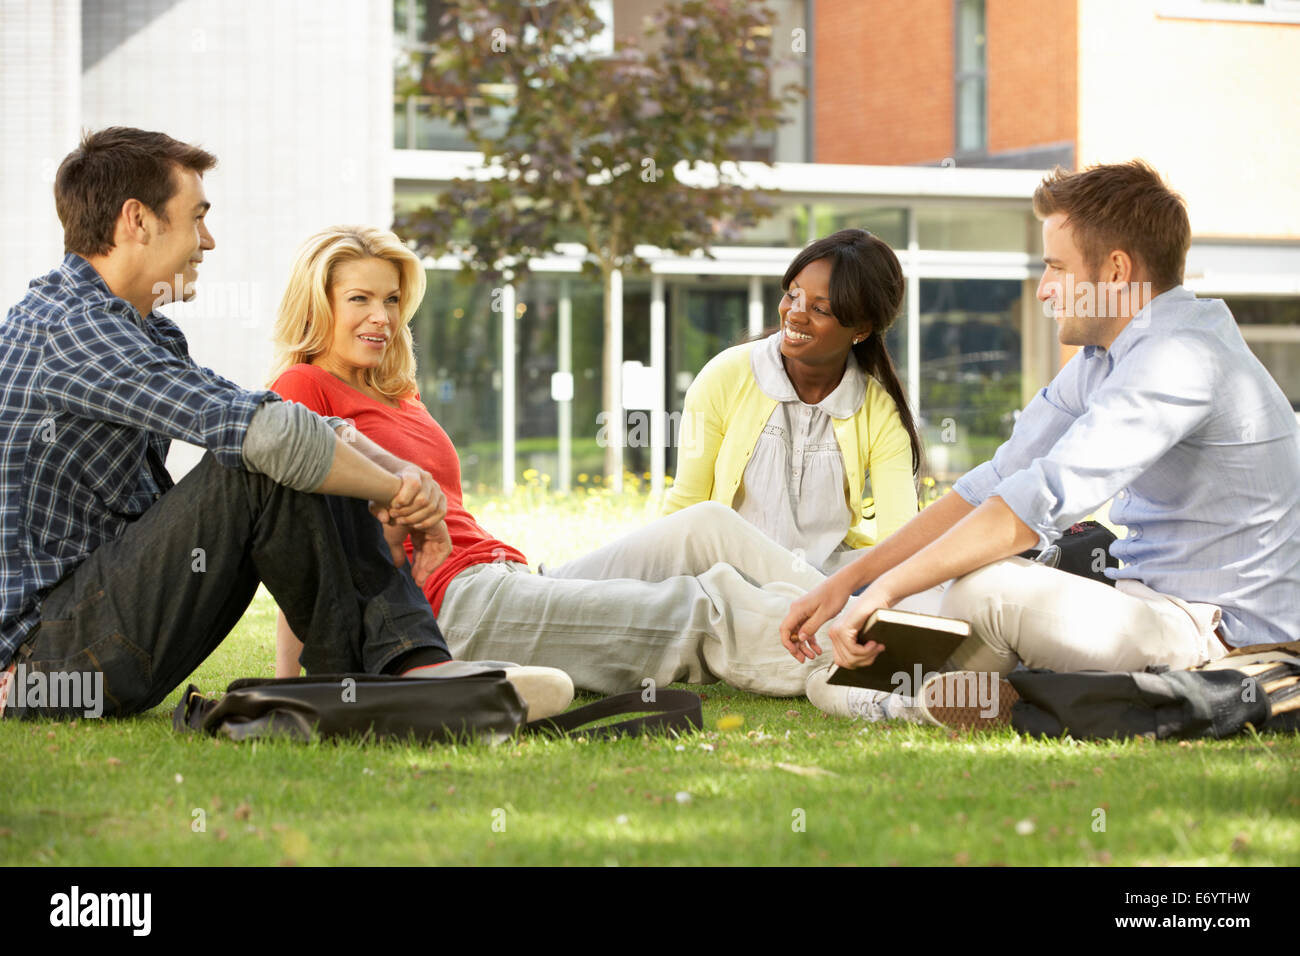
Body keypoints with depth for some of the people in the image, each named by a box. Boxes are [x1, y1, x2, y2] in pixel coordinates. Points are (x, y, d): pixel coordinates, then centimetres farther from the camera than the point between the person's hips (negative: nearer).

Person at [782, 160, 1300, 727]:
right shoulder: (1103, 359, 11)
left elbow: (1043, 502, -29)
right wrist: (846, 581, 2)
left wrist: (883, 589, -26)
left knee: (986, 588, -24)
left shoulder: (1182, 359, -21)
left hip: (1220, 639, -10)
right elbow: (995, 485, 10)